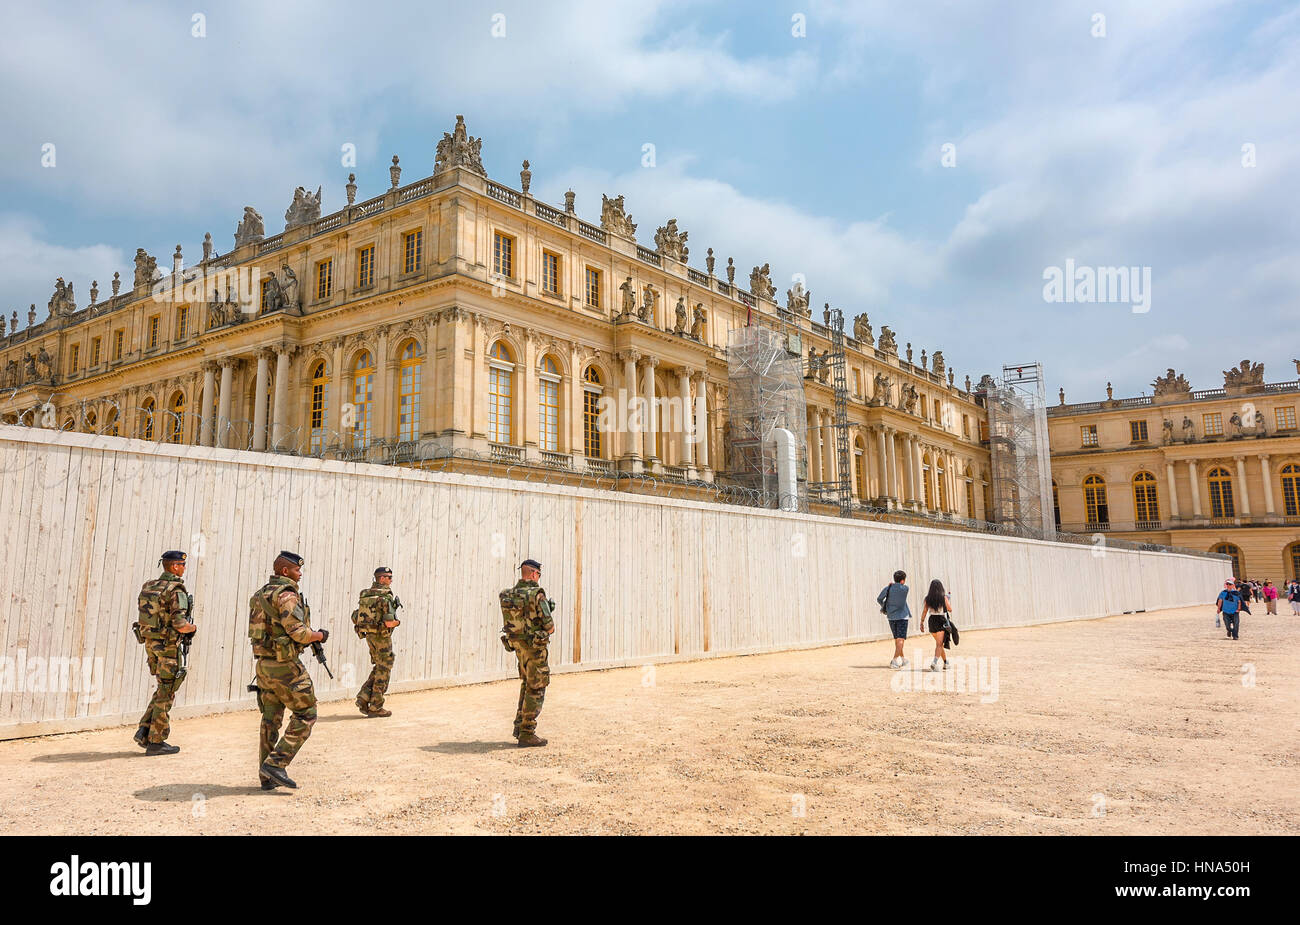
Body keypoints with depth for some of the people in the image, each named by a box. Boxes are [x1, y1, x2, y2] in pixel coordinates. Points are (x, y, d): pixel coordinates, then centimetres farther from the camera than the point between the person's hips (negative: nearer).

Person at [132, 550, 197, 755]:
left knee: (163, 690, 21)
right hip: (169, 646, -8)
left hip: (150, 643, 8)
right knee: (166, 694, 3)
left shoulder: (148, 586, 8)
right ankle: (156, 742, 9)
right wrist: (193, 628, -4)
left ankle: (144, 731, 14)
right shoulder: (176, 591, -17)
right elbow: (180, 623, -24)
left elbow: (146, 617, 12)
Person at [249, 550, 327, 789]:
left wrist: (309, 637, 16)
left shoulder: (261, 594, 15)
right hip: (284, 664, -9)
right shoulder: (286, 594, -14)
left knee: (270, 719, 13)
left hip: (263, 663, 9)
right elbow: (297, 630, -21)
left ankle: (267, 777, 17)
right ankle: (276, 764, -5)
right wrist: (319, 635, -3)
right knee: (305, 714, 0)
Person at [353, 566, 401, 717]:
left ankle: (363, 698, 10)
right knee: (383, 671, 3)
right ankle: (375, 707, 8)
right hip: (382, 636, -8)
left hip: (369, 636, 8)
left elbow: (354, 618, 13)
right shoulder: (386, 596, -17)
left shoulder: (365, 595, 9)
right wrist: (397, 622, -3)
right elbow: (389, 622, -24)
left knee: (378, 668, 20)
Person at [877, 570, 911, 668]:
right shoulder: (905, 588, -12)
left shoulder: (888, 588, -4)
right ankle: (895, 660, -18)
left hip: (891, 616, 4)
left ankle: (901, 659, 31)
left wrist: (883, 607, 16)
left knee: (897, 639, 17)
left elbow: (879, 599, -1)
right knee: (900, 639, -5)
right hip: (902, 616, -4)